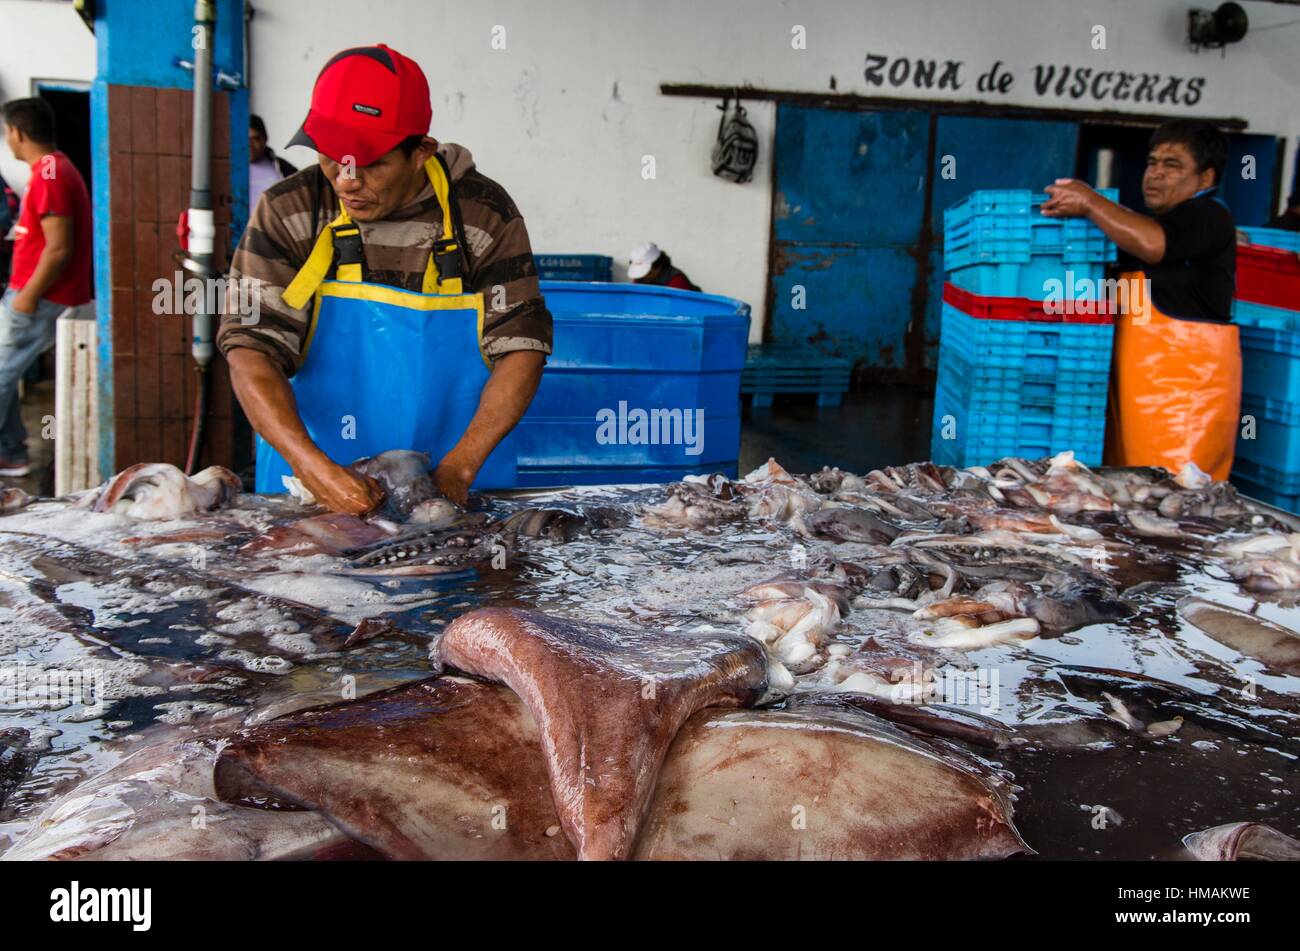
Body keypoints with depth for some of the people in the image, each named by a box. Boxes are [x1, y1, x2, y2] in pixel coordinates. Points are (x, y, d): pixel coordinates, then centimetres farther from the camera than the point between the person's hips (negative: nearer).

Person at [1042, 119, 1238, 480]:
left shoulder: (1209, 217, -8)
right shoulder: (1154, 221, 24)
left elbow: (1152, 245, -28)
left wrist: (1090, 202, -18)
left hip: (1188, 386, -9)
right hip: (1137, 388, 10)